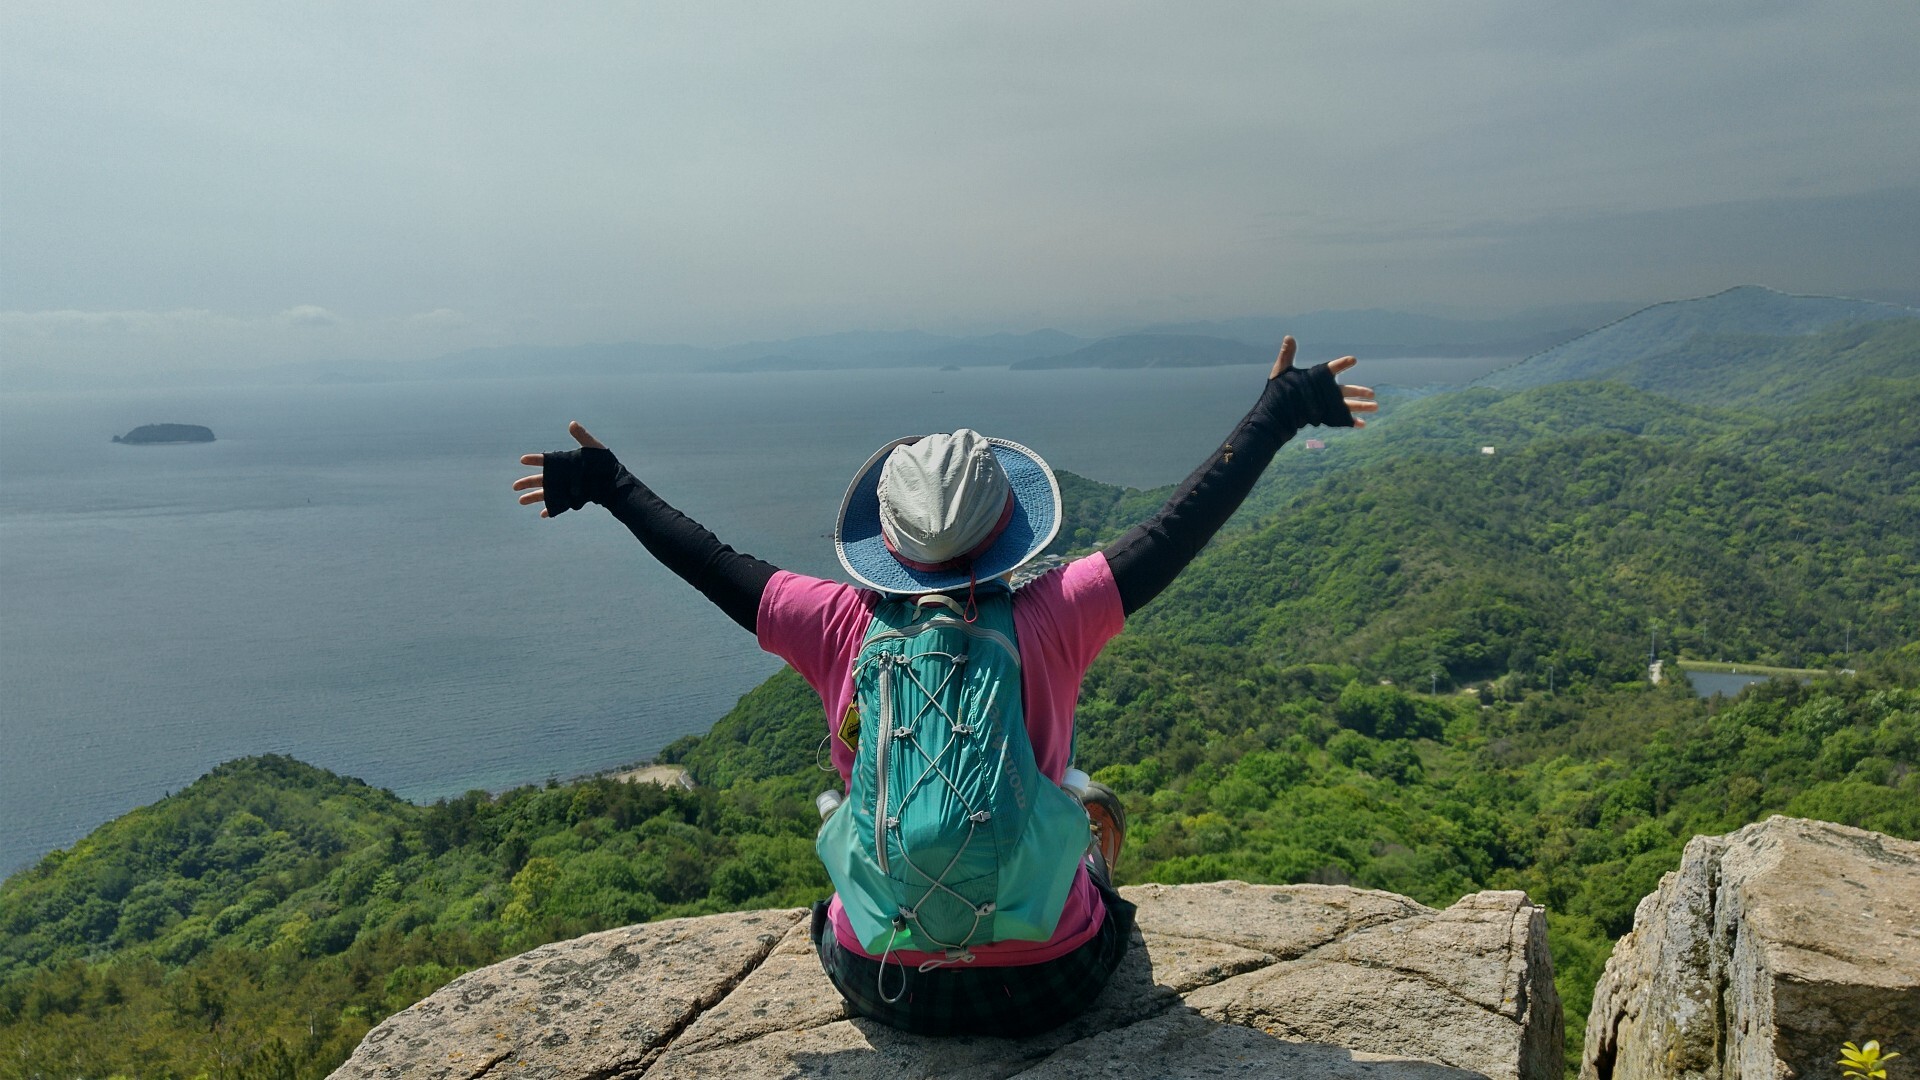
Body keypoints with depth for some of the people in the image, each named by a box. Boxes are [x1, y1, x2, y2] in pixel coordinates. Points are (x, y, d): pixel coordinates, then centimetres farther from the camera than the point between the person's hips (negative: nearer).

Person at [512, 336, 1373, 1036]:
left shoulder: (843, 629, -13)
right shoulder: (1050, 623, -18)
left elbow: (710, 563, 0)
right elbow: (1183, 523, -11)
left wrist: (607, 483, 14)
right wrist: (1279, 409, -1)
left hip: (882, 987, 1)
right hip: (1042, 988, -1)